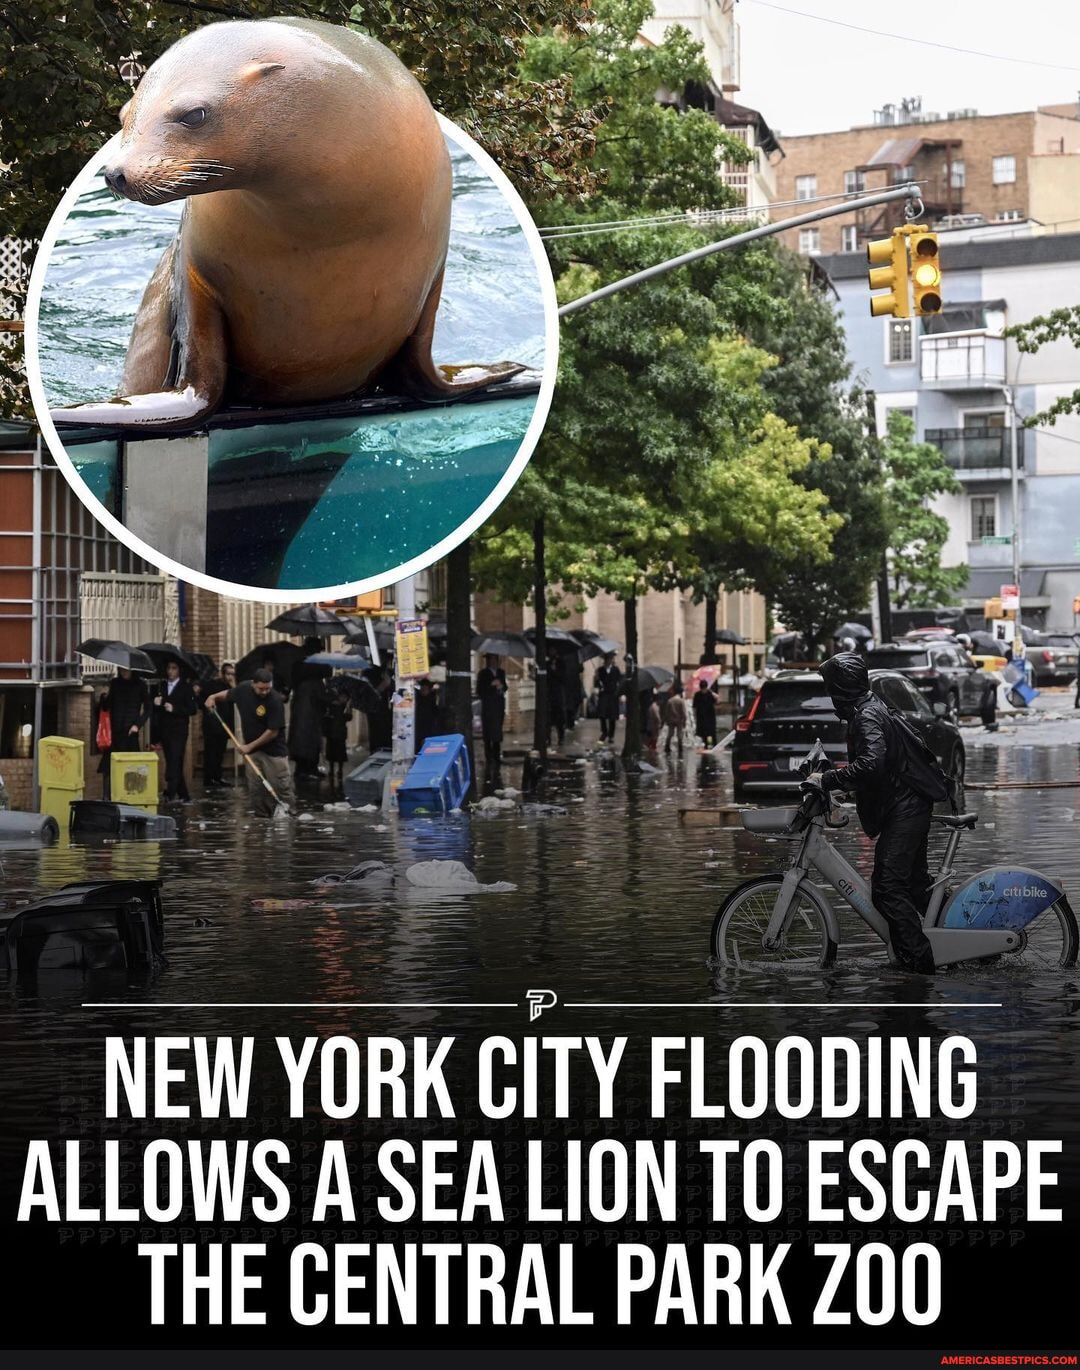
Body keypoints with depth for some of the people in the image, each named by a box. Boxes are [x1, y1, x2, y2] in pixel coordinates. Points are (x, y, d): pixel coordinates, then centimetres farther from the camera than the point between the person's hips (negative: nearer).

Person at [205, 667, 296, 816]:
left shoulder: (275, 701, -22)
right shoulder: (243, 688, -5)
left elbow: (273, 732, -18)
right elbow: (227, 694, 20)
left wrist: (250, 746, -13)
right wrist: (214, 697, 1)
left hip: (273, 749, -5)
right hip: (251, 749, 5)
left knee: (282, 787, -6)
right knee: (255, 788, 5)